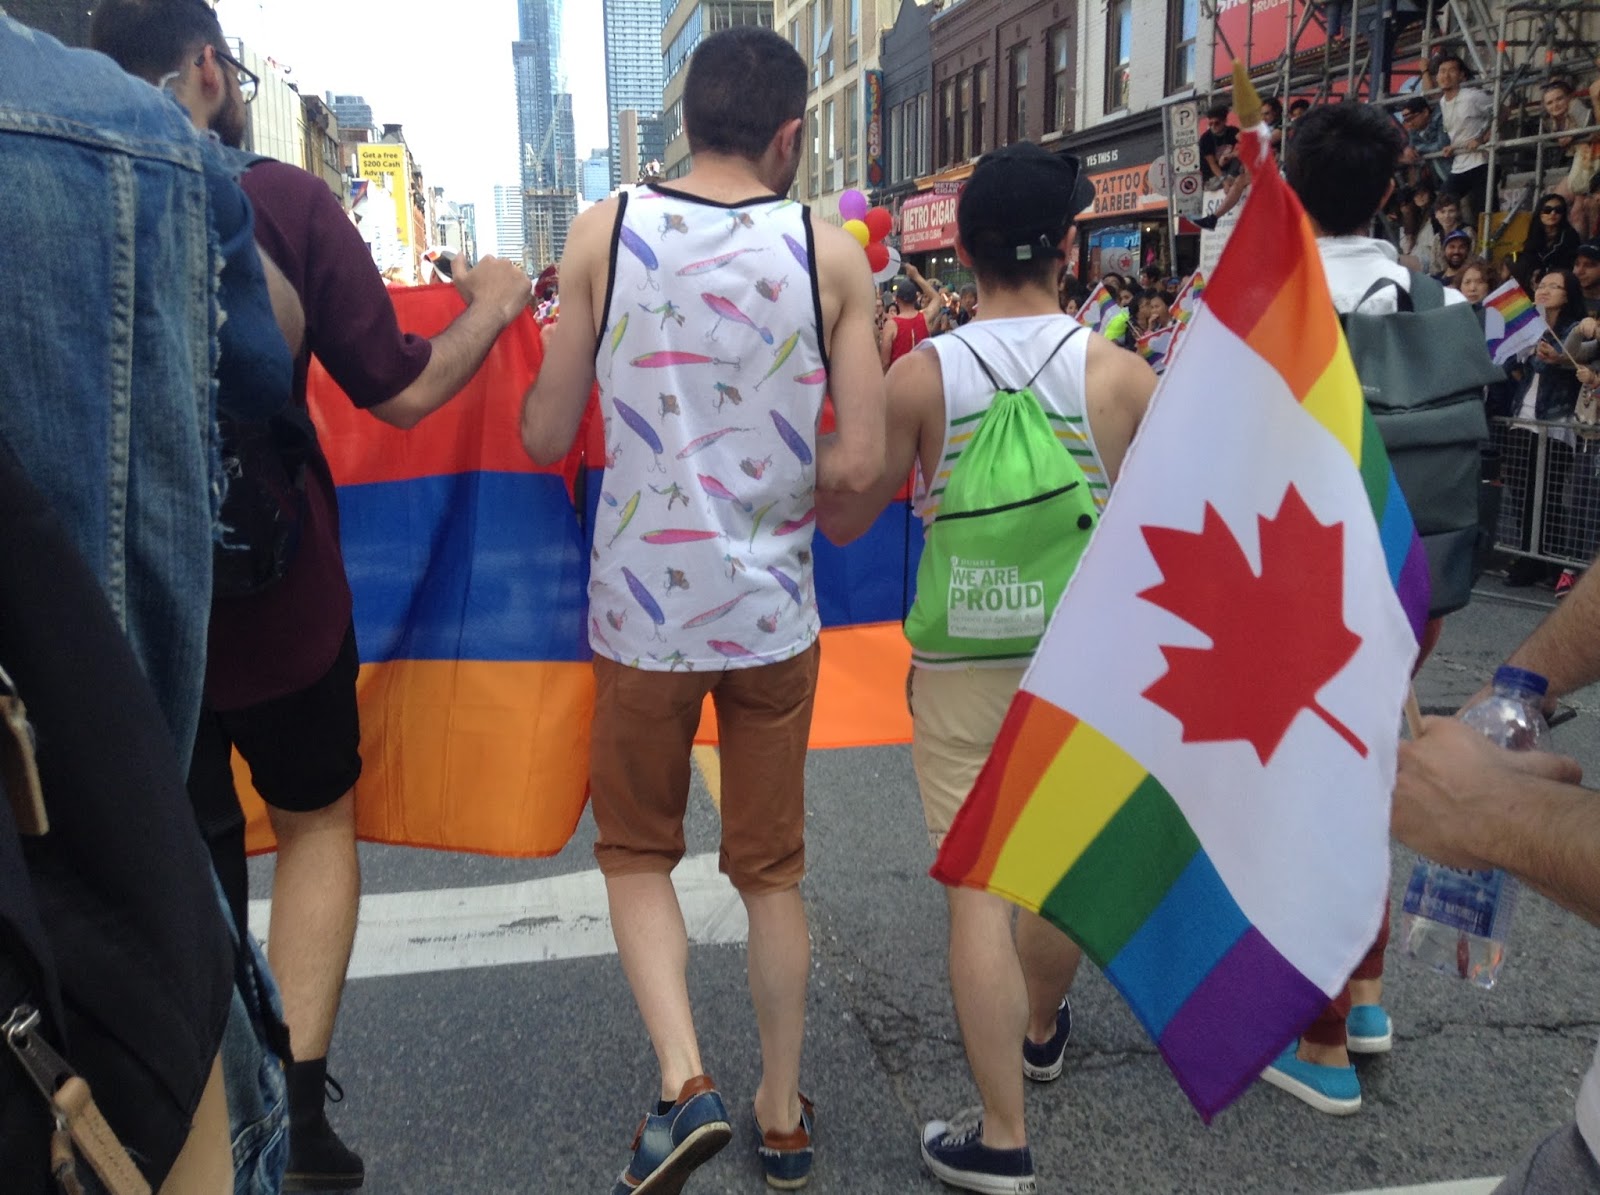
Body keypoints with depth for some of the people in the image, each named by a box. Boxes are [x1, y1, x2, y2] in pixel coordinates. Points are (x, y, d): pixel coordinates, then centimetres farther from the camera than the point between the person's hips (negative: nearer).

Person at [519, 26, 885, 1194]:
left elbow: (546, 436, -2)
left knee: (637, 849, 20)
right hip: (773, 608, 1)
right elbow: (860, 461, -7)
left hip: (642, 603, -1)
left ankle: (685, 1081, 5)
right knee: (772, 867, 17)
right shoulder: (833, 252, -4)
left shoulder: (604, 232, -4)